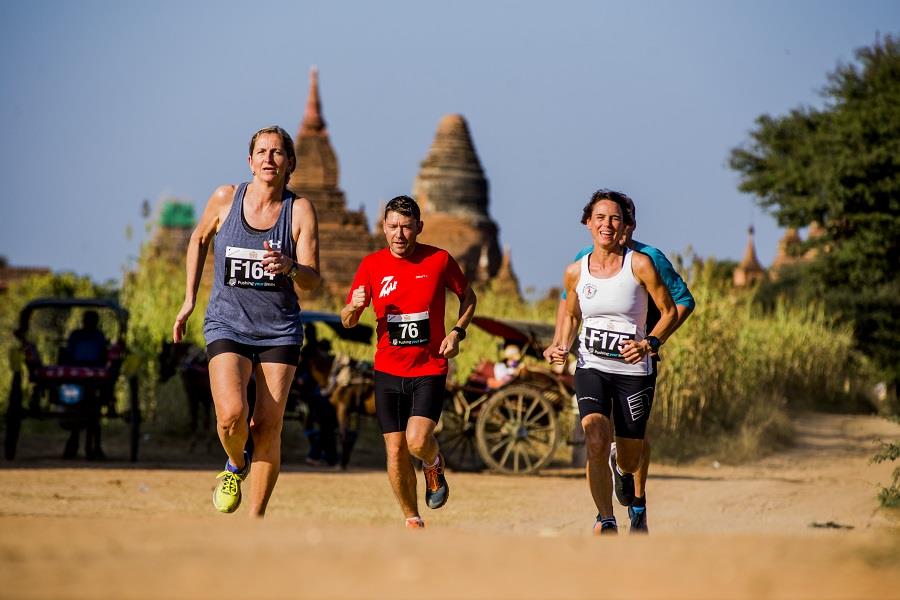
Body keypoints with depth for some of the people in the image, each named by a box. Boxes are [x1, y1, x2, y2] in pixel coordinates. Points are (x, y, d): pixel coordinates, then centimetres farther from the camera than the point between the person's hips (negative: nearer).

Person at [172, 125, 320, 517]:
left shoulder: (300, 210, -5)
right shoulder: (226, 198, -3)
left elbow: (313, 281, -9)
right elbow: (199, 239, 17)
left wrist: (289, 267, -31)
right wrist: (189, 299, 16)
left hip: (279, 332, 0)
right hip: (227, 325, 0)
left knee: (268, 427, -4)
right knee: (231, 414, -21)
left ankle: (256, 522, 9)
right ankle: (235, 465, 13)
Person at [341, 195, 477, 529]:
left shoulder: (439, 260, -4)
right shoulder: (372, 265, -1)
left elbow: (468, 297, 12)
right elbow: (347, 321, 4)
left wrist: (458, 332, -5)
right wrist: (354, 306, -19)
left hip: (430, 369, -2)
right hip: (388, 372, 2)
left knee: (418, 441, -20)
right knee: (395, 450, 1)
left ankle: (434, 466, 16)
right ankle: (412, 521, 18)